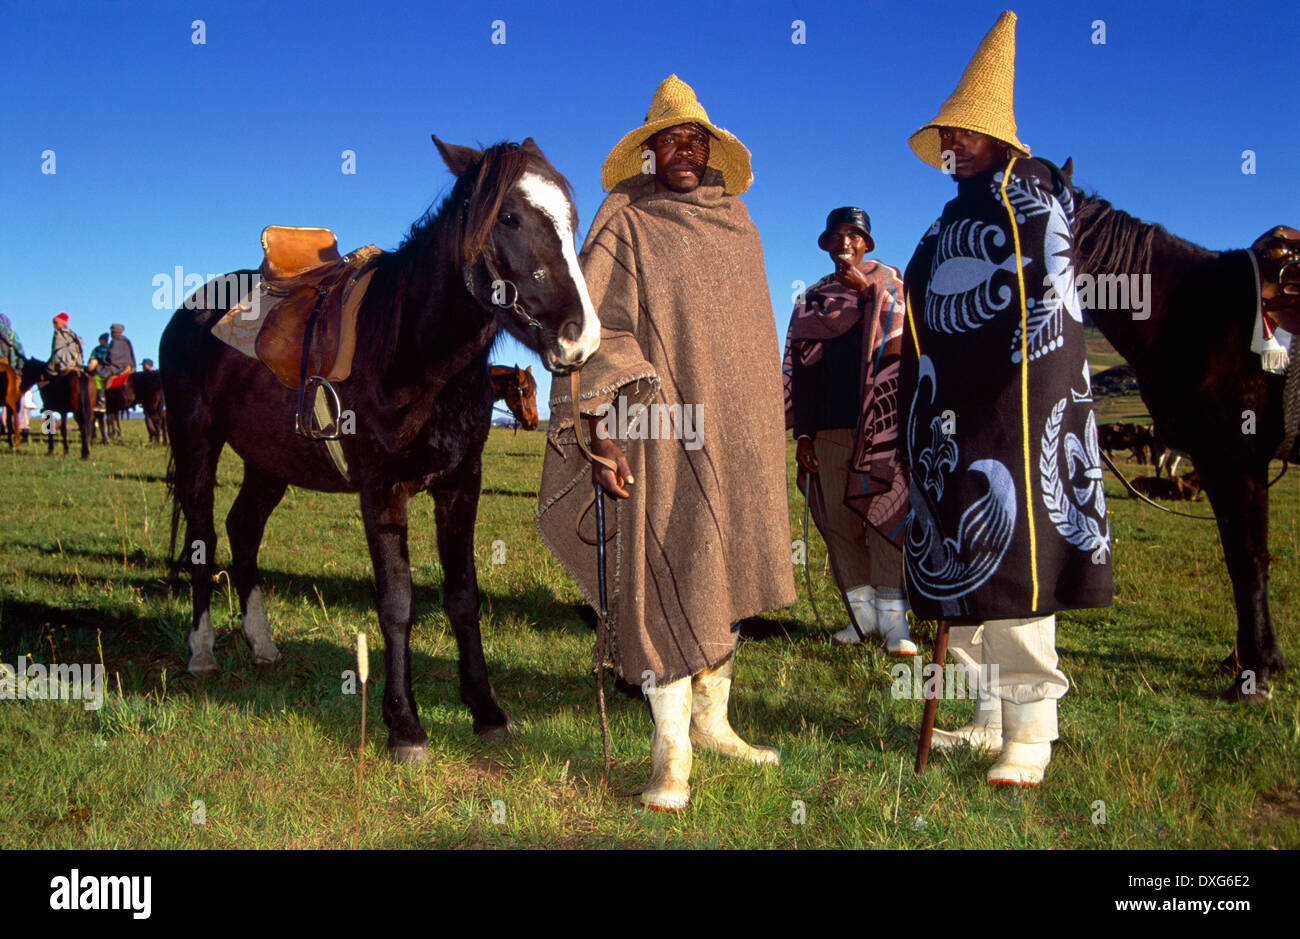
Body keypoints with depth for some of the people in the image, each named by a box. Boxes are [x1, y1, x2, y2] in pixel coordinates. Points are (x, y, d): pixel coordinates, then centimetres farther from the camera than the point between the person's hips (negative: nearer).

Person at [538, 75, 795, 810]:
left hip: (737, 432, 6)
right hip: (662, 429, -6)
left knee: (724, 575, 12)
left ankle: (713, 717, 26)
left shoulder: (736, 224, 14)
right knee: (667, 581, -7)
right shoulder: (626, 225, -3)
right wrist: (598, 432, -18)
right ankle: (671, 750, 2)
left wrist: (767, 431, 18)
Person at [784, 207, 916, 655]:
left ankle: (893, 618, -10)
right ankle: (863, 612, 8)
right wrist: (802, 433, 9)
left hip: (882, 422, -3)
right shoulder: (811, 301, 18)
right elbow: (799, 371, 15)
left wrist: (869, 289, -8)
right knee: (838, 518, 1)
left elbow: (908, 336, -5)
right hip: (830, 428, 3)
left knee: (886, 513, -11)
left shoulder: (888, 282, 12)